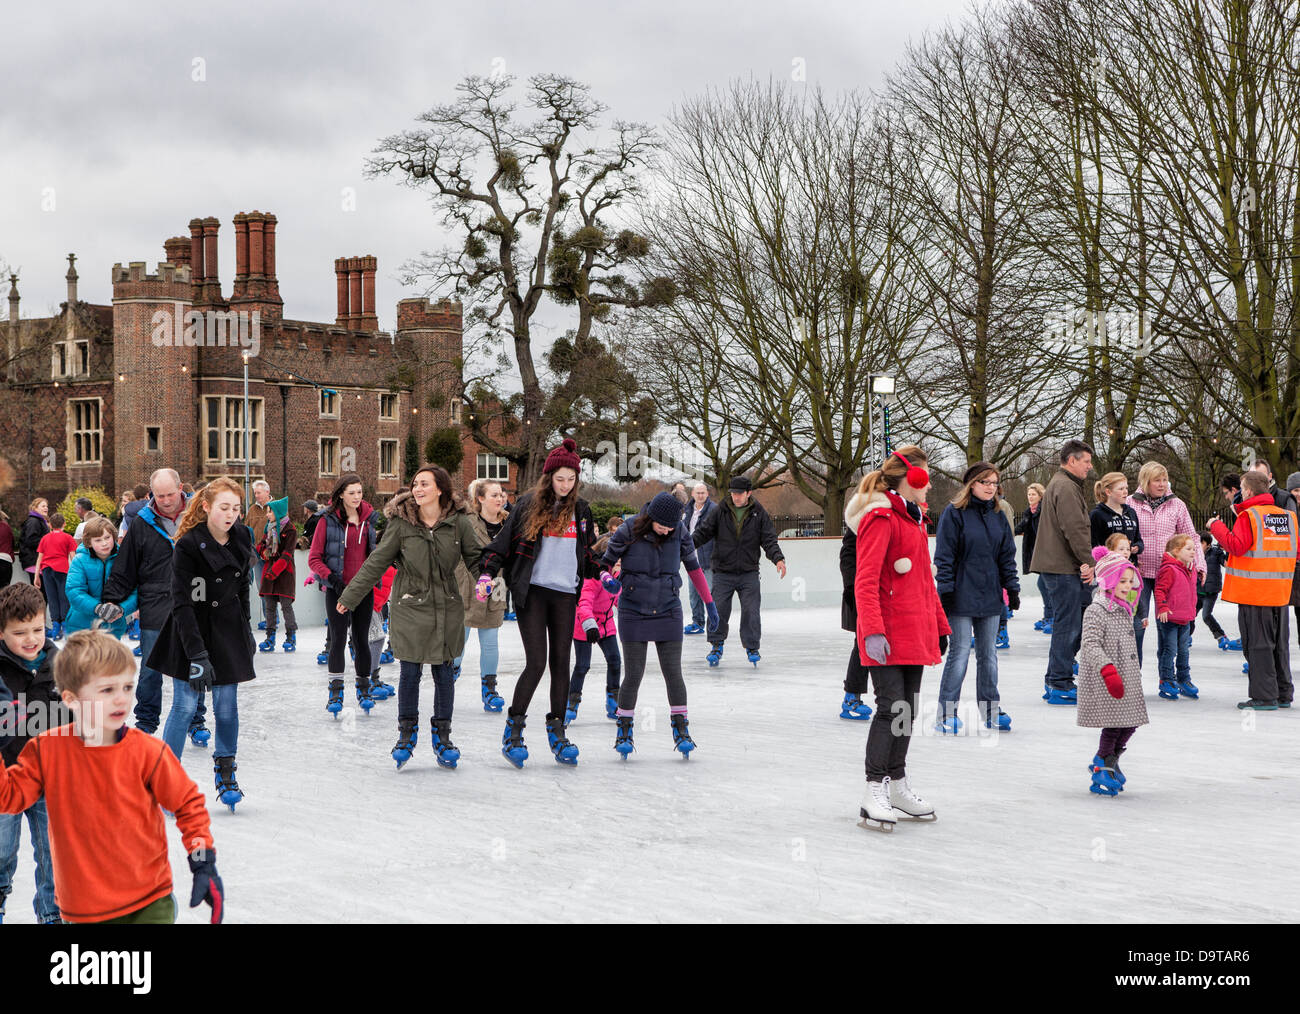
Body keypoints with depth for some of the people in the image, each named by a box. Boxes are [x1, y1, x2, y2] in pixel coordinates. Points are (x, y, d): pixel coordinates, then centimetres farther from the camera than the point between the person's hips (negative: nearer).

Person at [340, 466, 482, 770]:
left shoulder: (458, 522, -5)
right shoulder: (401, 522, -6)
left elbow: (476, 557, 7)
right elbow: (376, 562, 0)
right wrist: (349, 597, 2)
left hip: (446, 608, 1)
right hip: (410, 607, -1)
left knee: (444, 673, 5)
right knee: (410, 673, 2)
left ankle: (442, 735, 19)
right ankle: (407, 733, 19)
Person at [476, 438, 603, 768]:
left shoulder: (580, 510, 12)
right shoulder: (529, 504, -1)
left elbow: (586, 553, 22)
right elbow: (502, 543, 1)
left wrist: (603, 572, 7)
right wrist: (487, 574, -11)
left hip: (565, 595, 4)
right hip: (532, 592, -4)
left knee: (560, 663, 5)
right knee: (536, 662, -10)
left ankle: (557, 730, 15)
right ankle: (513, 730, 2)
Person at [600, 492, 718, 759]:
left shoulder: (679, 532, -6)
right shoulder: (628, 532, -13)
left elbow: (693, 567, 6)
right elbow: (604, 563, -2)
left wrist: (709, 603, 8)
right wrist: (608, 579, -24)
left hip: (668, 613, 2)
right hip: (633, 614, -2)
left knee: (673, 672, -2)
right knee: (633, 675, -2)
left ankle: (681, 730, 10)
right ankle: (624, 731, 14)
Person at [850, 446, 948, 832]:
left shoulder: (914, 518, 17)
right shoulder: (881, 519, -13)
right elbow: (866, 582, -19)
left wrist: (940, 625, 23)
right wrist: (873, 631, -27)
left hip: (915, 632, 9)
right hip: (887, 635, -9)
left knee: (907, 709, 13)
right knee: (891, 707, -11)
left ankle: (898, 788, 22)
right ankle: (874, 793, -5)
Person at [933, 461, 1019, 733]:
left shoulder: (998, 516, 10)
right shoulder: (954, 513, -7)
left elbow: (1007, 555, 15)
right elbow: (944, 556, -9)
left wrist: (1012, 588, 10)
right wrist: (946, 590, -13)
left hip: (990, 596, 6)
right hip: (962, 596, -5)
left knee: (988, 654, 11)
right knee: (960, 653, -5)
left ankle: (990, 709, 20)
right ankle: (946, 713, 1)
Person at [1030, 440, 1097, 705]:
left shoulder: (1059, 484, 23)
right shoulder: (1066, 487, -13)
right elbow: (1075, 529, -20)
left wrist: (1085, 562, 19)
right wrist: (1088, 562, -14)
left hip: (1059, 565, 11)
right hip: (1064, 567, -11)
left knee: (1070, 623, 14)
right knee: (1067, 624, -7)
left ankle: (1055, 680, 19)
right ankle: (1060, 685, -3)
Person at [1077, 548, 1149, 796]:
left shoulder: (1125, 609, 14)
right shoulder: (1096, 610, -14)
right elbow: (1090, 645, -23)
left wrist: (1133, 674, 27)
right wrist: (1109, 671, -32)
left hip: (1126, 679, 9)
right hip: (1103, 683, -9)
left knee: (1130, 723, 8)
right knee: (1113, 724, -6)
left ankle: (1108, 761, 27)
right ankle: (1101, 772, 9)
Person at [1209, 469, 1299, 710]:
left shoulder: (1249, 516, -11)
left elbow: (1236, 546, -19)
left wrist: (1217, 527, -7)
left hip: (1254, 591, -6)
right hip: (1280, 592, 6)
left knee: (1258, 644, -1)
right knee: (1279, 643, 15)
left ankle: (1264, 696, -1)